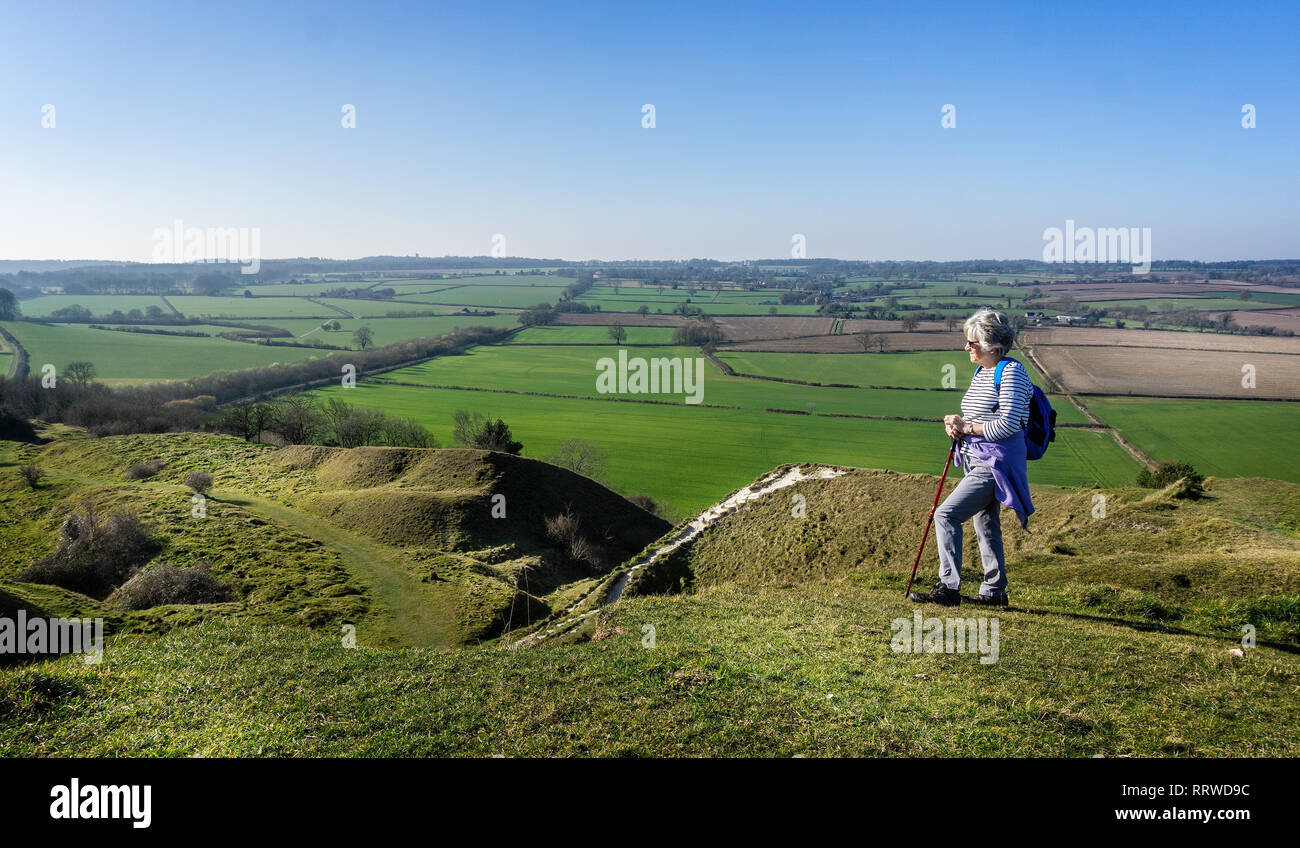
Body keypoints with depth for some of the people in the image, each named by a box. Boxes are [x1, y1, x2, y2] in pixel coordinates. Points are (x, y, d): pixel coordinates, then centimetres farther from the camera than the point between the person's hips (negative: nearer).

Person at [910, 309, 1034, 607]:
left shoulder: (1012, 372, -16)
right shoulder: (981, 372, 12)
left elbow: (1007, 424, -23)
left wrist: (966, 427, -15)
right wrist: (956, 426, 1)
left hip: (996, 463, -10)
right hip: (977, 461, 10)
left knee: (947, 514, -15)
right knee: (985, 524, 16)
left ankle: (949, 587, -10)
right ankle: (995, 591, 28)